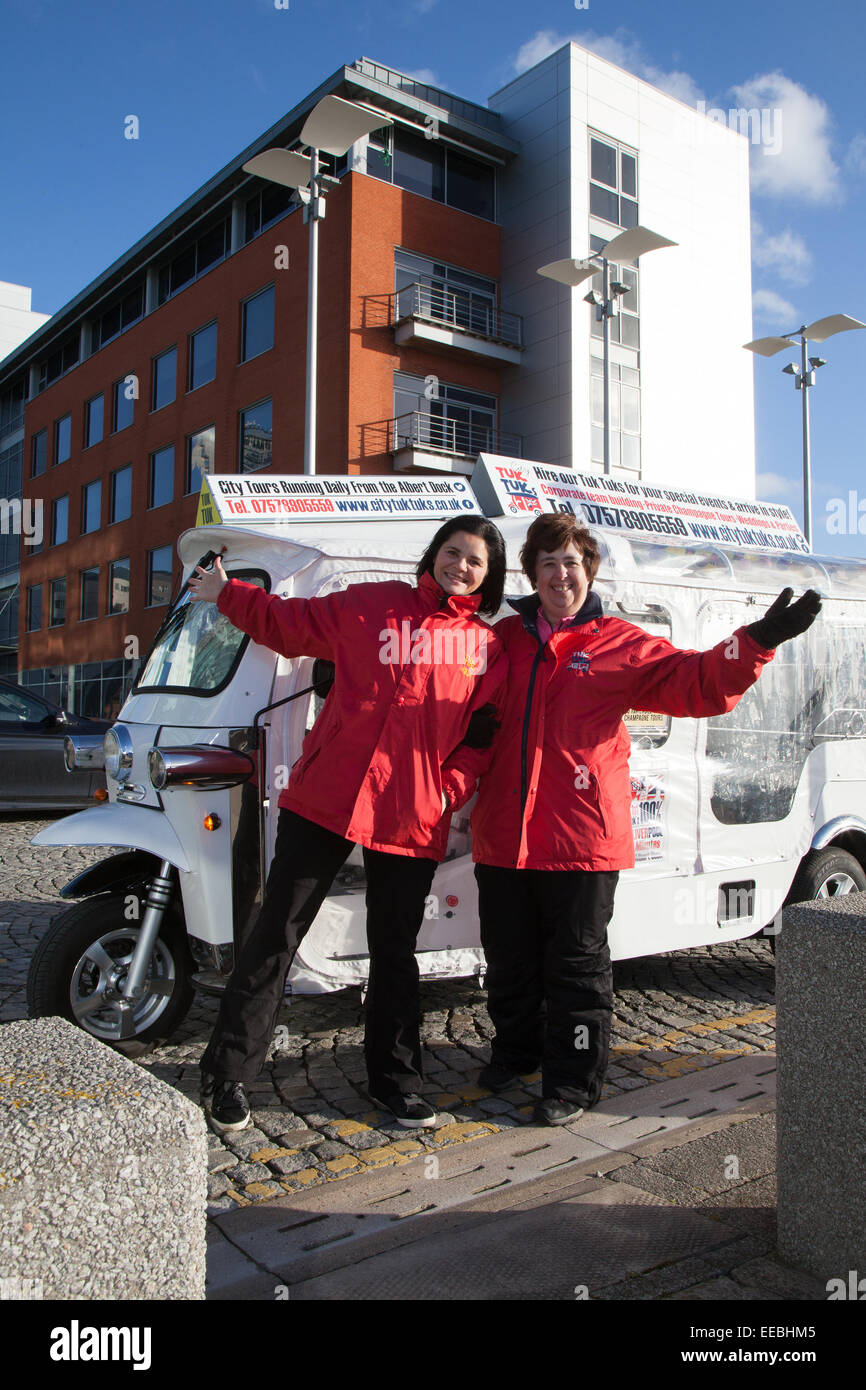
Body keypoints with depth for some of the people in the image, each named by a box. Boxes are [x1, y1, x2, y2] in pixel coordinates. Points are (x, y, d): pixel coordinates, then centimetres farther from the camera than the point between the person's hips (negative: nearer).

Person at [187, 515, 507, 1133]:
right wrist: (228, 594, 10)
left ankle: (395, 1079, 28)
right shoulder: (370, 604, 4)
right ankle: (228, 1075, 16)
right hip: (327, 798, -1)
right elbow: (288, 622, 12)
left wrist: (454, 788, -2)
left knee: (396, 949, 12)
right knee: (277, 934, 2)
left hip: (413, 817, 2)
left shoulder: (489, 647, 9)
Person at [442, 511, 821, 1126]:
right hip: (504, 834, 4)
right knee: (509, 956, 17)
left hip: (583, 838, -3)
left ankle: (573, 1081, 23)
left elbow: (696, 682, -6)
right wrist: (452, 787, -7)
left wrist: (758, 640, -21)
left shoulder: (620, 644, 2)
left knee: (577, 962, 7)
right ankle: (515, 1050, 40)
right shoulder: (506, 639, 10)